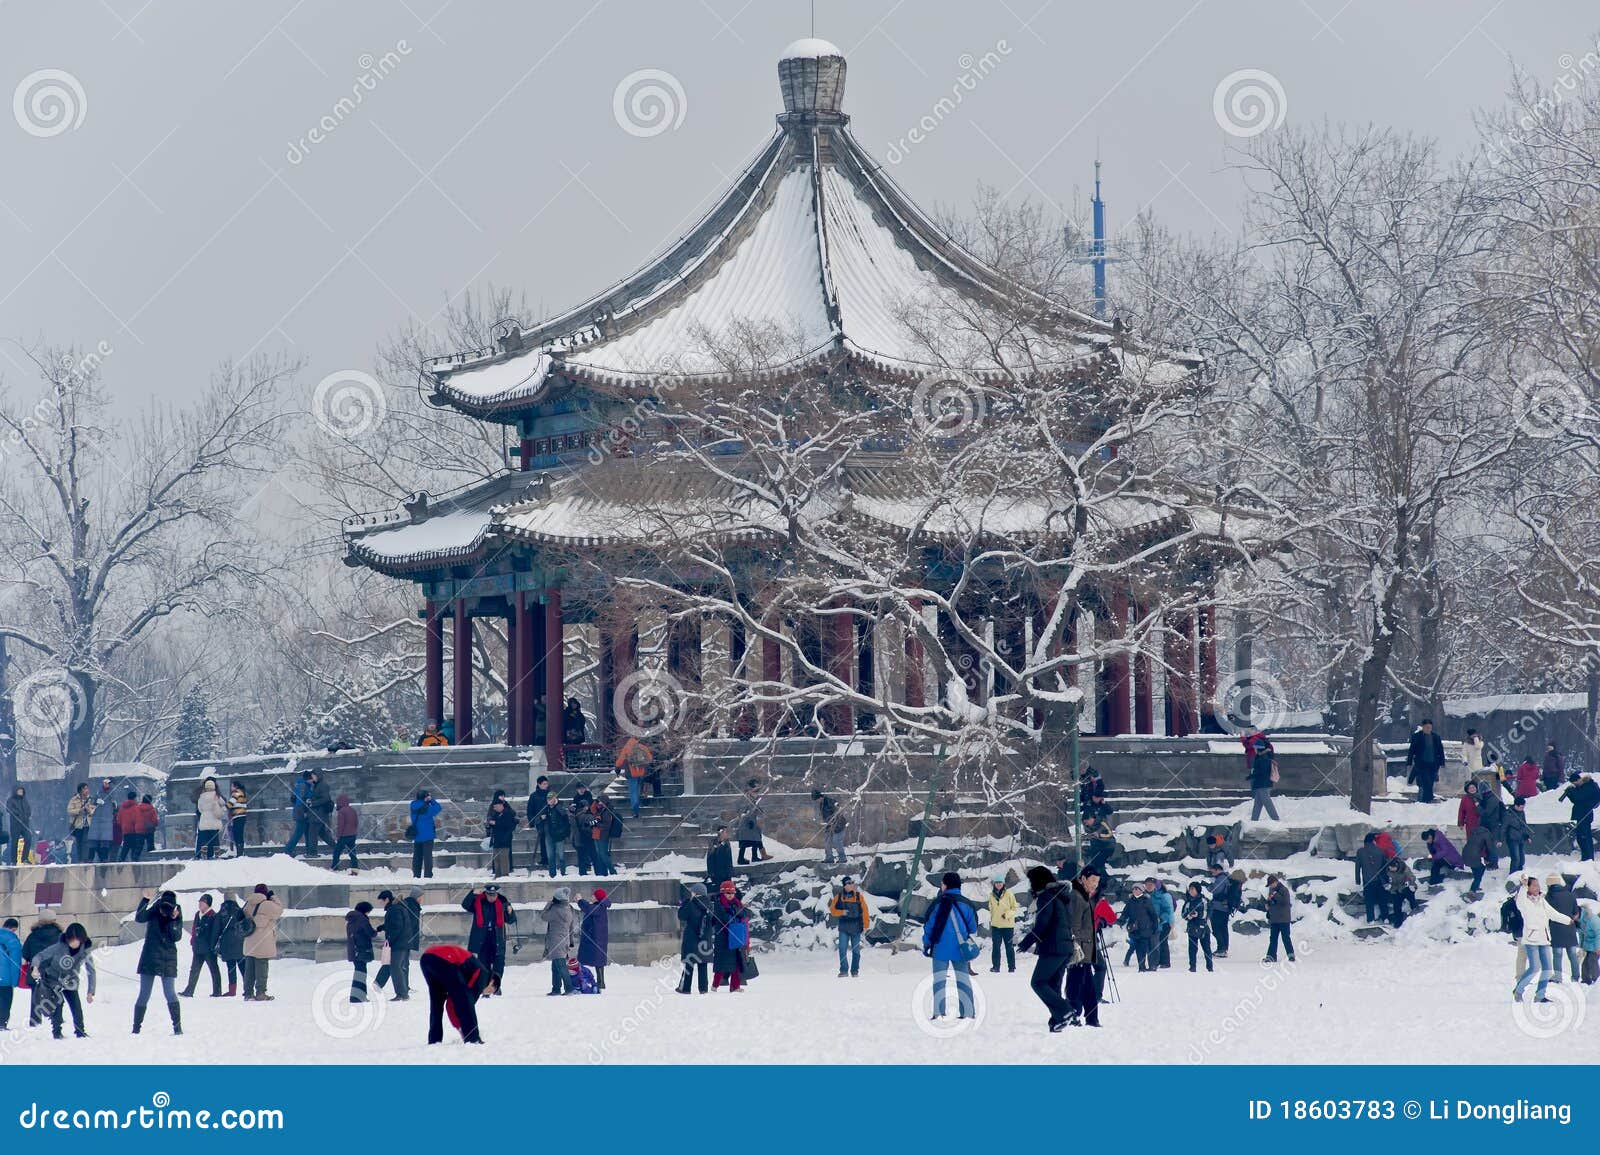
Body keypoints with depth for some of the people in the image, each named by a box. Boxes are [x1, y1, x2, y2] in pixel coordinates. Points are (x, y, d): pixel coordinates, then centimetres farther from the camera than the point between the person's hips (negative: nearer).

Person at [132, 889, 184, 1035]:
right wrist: (146, 901, -28)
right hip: (149, 957, 1)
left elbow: (177, 937, -10)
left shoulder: (177, 915, -2)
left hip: (168, 959, -1)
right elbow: (139, 918, -22)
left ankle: (177, 1027, -7)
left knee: (170, 993, -10)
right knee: (144, 994, 1)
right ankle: (136, 1027, 8)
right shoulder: (153, 911, -3)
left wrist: (174, 920, -20)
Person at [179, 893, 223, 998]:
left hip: (208, 949, -7)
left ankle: (217, 991, 9)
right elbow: (194, 930, 18)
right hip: (198, 948, 7)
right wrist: (193, 942, 12)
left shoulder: (213, 916, -10)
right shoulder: (197, 915, 11)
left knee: (213, 969, 3)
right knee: (194, 970, 7)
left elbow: (214, 933, -11)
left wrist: (213, 946, -14)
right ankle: (189, 991, 9)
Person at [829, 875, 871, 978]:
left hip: (856, 927, 0)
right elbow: (832, 910, 6)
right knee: (842, 949, -8)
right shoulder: (838, 897, 3)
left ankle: (855, 971, 13)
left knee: (855, 950, 4)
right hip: (843, 927, 0)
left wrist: (865, 925, -2)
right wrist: (841, 912, -13)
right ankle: (844, 970, -3)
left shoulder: (859, 896, 1)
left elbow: (864, 911, 2)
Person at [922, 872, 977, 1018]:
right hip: (960, 949, 3)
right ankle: (966, 1012, 7)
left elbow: (929, 925, -4)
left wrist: (926, 944, 7)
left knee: (939, 979, 3)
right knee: (963, 979, 10)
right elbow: (973, 928, 8)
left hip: (941, 948, -3)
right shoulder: (966, 904, 1)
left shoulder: (939, 903, -8)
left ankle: (938, 1012, -5)